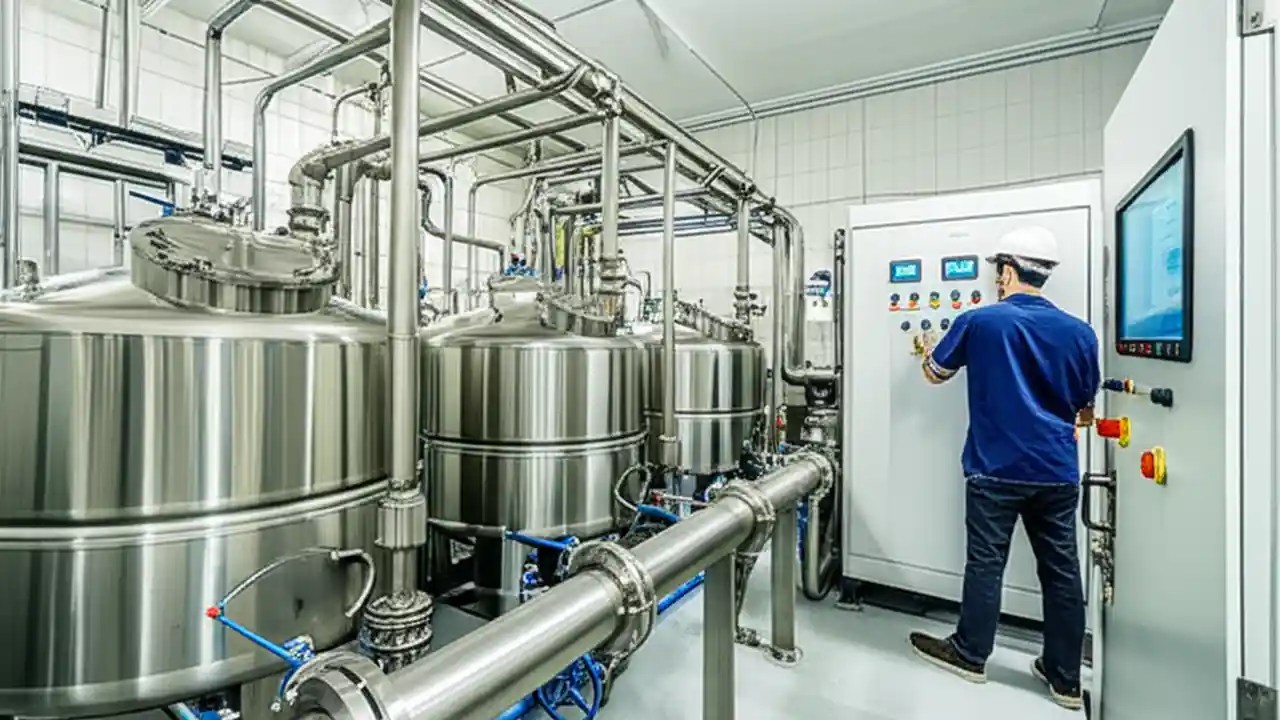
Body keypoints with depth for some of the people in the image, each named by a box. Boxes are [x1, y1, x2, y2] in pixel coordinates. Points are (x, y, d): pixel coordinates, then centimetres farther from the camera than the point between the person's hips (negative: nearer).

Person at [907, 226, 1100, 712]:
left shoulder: (979, 322, -9)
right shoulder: (1079, 332, 2)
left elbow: (936, 374, 7)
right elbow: (1085, 410, 12)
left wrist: (927, 350, 29)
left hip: (996, 468, -4)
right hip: (1057, 470, 4)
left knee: (986, 563, 8)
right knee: (1061, 570, 12)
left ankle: (970, 654, 23)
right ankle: (1065, 677, 25)